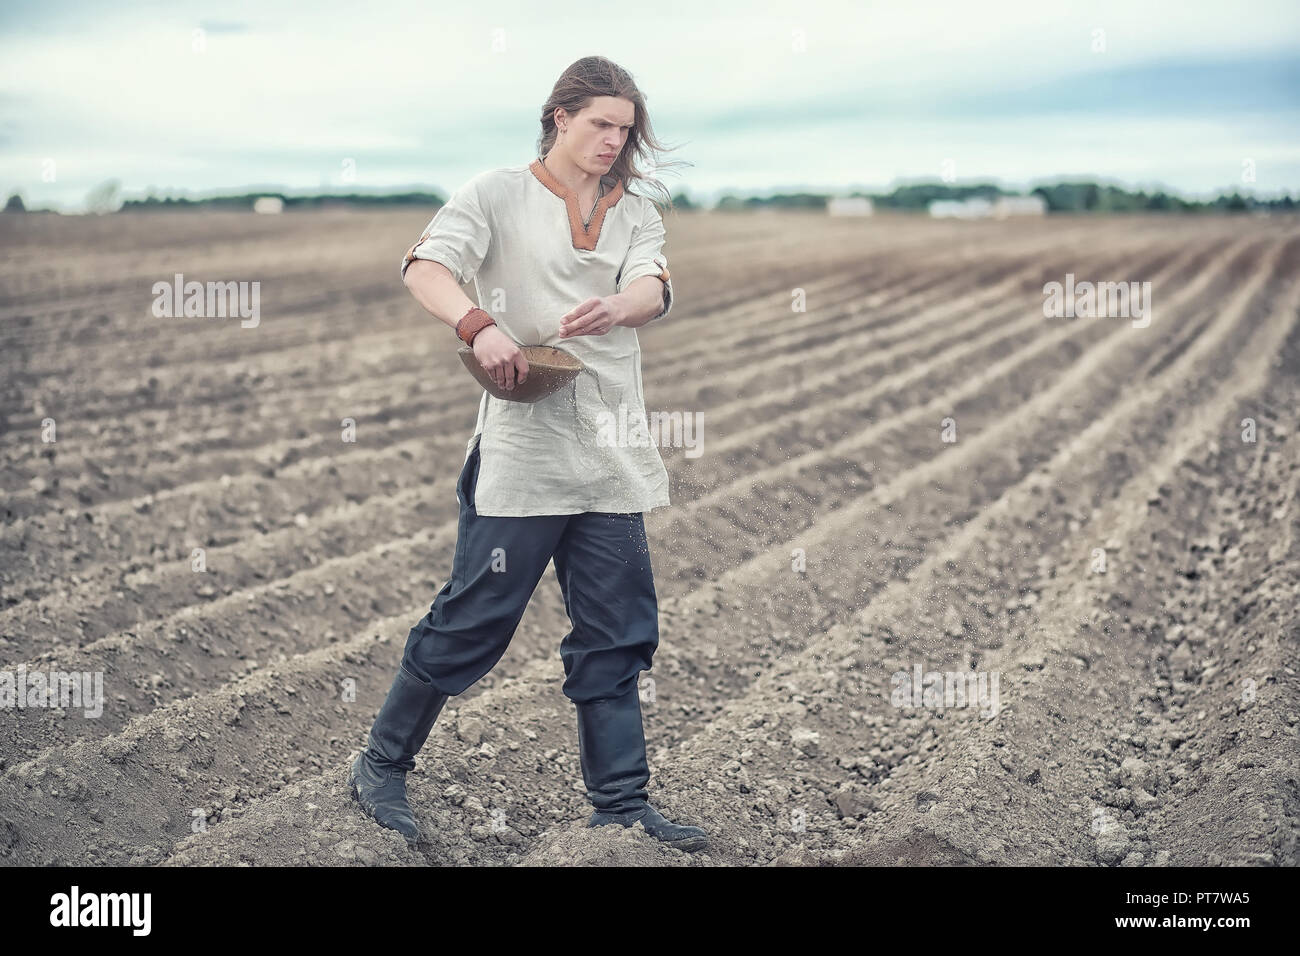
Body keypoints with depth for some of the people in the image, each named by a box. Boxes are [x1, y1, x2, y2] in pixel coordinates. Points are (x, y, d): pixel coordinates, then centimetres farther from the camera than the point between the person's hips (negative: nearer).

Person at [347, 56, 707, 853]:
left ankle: (621, 803, 16)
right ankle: (382, 767, 19)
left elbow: (654, 289, -7)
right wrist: (479, 326, -32)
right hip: (522, 448, -5)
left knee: (617, 634, 7)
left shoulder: (636, 213, 13)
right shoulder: (500, 194, 2)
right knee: (474, 617, 1)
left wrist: (614, 307, -31)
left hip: (614, 455, 5)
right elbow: (426, 267, -13)